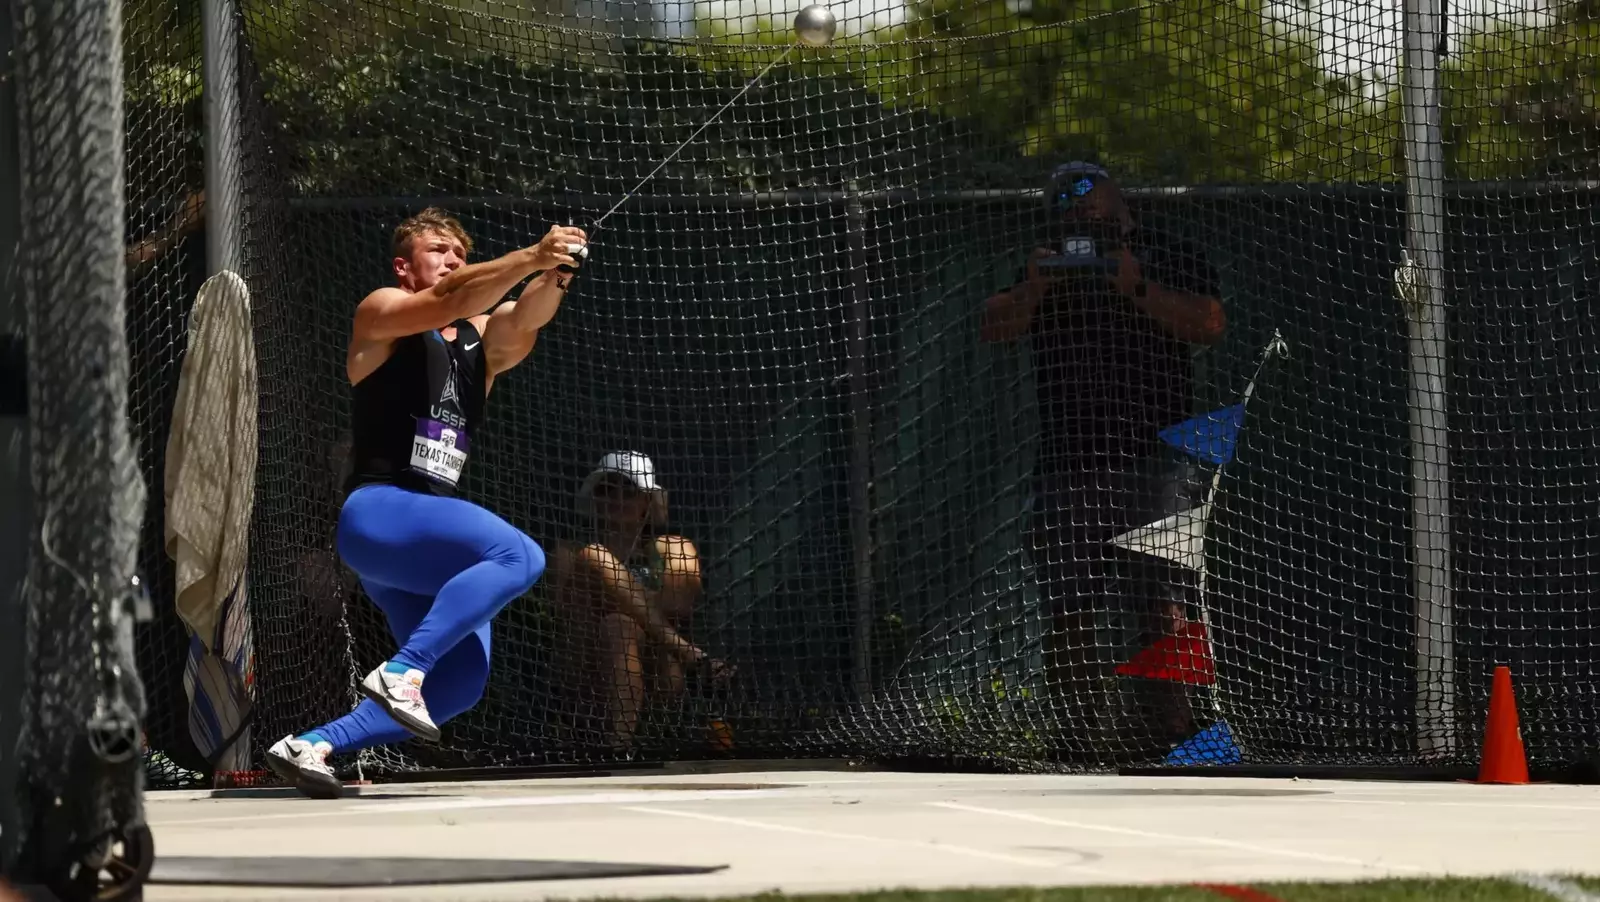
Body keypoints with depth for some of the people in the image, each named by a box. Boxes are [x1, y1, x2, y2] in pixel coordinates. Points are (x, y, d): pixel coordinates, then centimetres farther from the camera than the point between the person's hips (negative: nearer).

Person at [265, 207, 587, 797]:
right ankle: (400, 672, -32)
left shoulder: (483, 339, 19)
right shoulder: (381, 312, 4)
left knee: (461, 682, -3)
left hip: (433, 536, 8)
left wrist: (552, 279, -28)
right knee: (518, 556, -29)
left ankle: (312, 744, 2)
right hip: (378, 512, -8)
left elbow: (523, 319, -5)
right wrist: (530, 258, -30)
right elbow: (447, 300, -17)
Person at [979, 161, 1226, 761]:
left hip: (1152, 460, -3)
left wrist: (1139, 288, -16)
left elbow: (1209, 326, -5)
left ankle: (1171, 740, -14)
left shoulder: (1172, 257, 10)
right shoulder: (1049, 263, 20)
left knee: (1164, 611, -11)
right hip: (1066, 462, 3)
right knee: (1067, 616, 0)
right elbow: (994, 327, 6)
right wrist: (1033, 290, -13)